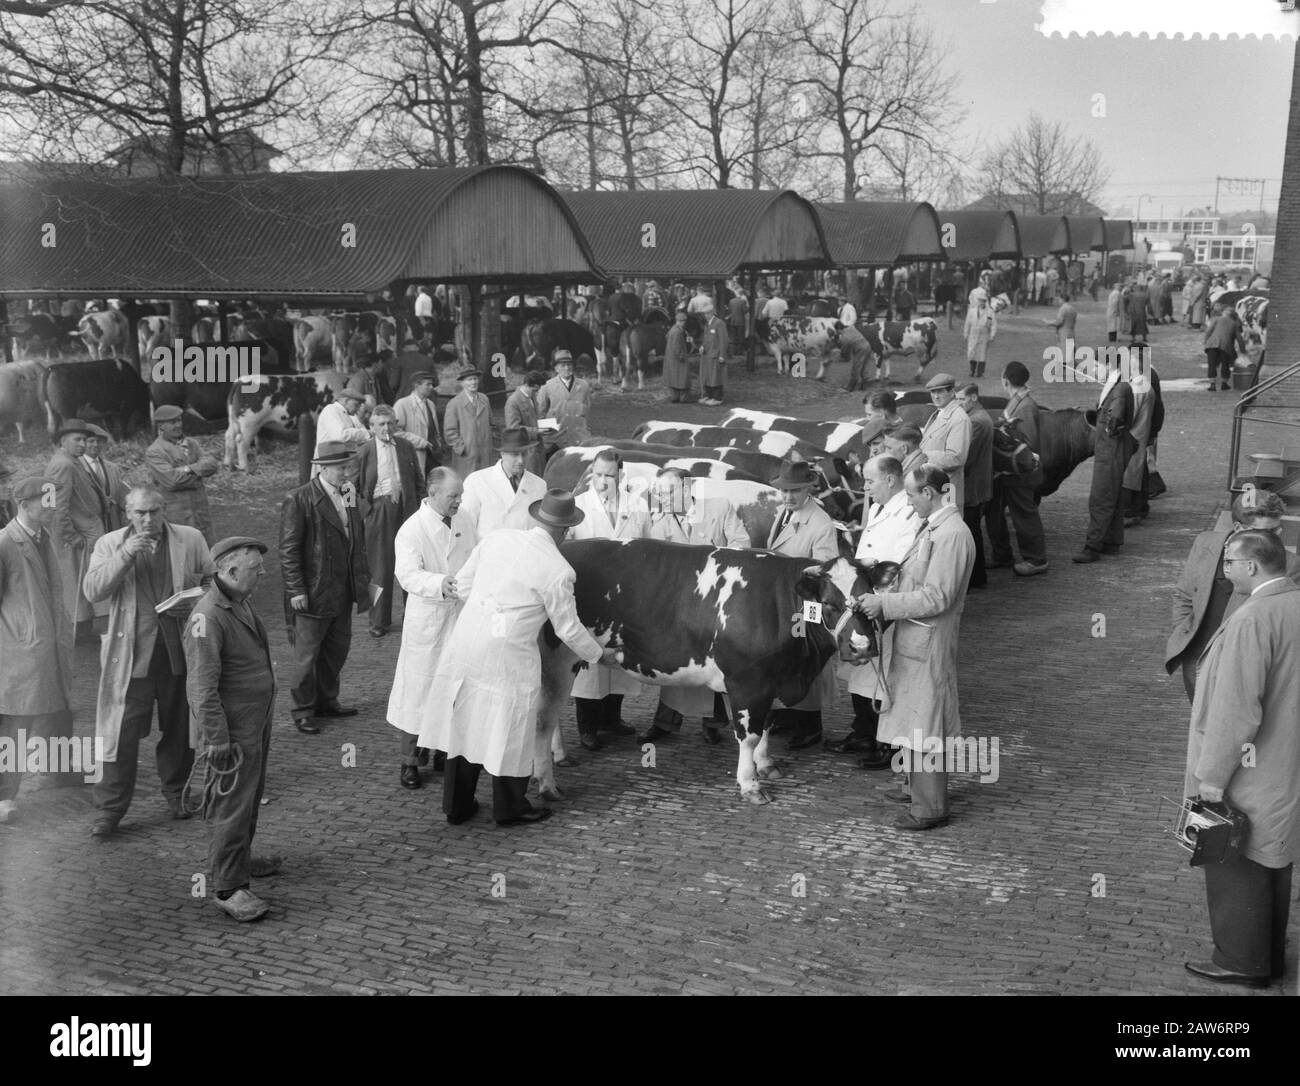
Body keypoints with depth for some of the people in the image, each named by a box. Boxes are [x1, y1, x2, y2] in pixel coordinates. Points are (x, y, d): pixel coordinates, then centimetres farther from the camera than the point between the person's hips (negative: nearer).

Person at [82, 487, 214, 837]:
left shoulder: (191, 539, 4)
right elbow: (93, 591, -9)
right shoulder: (109, 544, 2)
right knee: (122, 731, -4)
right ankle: (108, 808, 4)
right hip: (131, 653, -2)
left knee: (180, 727, 14)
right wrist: (126, 555, -20)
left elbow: (213, 581, 12)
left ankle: (176, 791, 33)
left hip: (181, 649, 2)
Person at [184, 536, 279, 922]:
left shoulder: (242, 602, 9)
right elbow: (202, 688, -24)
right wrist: (217, 741, -23)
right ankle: (227, 887, 5)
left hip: (255, 725, 10)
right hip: (232, 731, -10)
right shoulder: (208, 617, -23)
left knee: (251, 798, 22)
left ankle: (241, 859, 39)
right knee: (231, 806, -3)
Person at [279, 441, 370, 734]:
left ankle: (326, 701, 31)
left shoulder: (348, 495, 8)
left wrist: (362, 579, 14)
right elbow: (288, 550, -14)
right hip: (312, 594, -7)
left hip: (342, 593, 7)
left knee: (337, 649, 16)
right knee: (306, 654, 3)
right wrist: (296, 590, -16)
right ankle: (303, 710, 16)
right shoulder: (299, 500, -14)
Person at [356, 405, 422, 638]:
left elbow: (417, 481, 13)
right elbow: (356, 486, 4)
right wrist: (365, 509, -5)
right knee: (379, 567, 1)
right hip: (378, 511, -2)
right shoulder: (365, 451, -2)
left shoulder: (406, 447, 6)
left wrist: (418, 507, 6)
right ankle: (379, 621, 13)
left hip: (406, 508, 3)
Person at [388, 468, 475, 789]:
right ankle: (409, 761, 10)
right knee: (420, 686, -1)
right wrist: (439, 583, -41)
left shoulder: (463, 522, 6)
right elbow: (408, 575, -24)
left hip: (463, 616, 6)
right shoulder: (412, 530, -14)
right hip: (427, 620, -6)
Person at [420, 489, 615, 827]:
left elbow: (462, 585, 10)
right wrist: (599, 654, 13)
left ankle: (456, 806, 30)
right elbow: (568, 629, -4)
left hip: (465, 643, 6)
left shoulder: (497, 537, 2)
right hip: (508, 656, -6)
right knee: (509, 731, 12)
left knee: (465, 722, 17)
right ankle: (510, 809, 26)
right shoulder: (557, 570, -13)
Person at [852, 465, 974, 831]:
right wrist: (879, 597, 2)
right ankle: (916, 786, 36)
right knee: (913, 717, 21)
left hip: (928, 644, -10)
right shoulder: (932, 527, 10)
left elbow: (935, 598, -23)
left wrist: (885, 604, -18)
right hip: (912, 640, 10)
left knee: (924, 723, -1)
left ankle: (930, 808, 8)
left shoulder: (952, 534, -20)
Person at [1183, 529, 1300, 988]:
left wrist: (1212, 774, -17)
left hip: (1250, 776, -8)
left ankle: (1241, 961, 19)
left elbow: (1236, 709, -26)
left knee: (1236, 867, 7)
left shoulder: (1252, 619, -25)